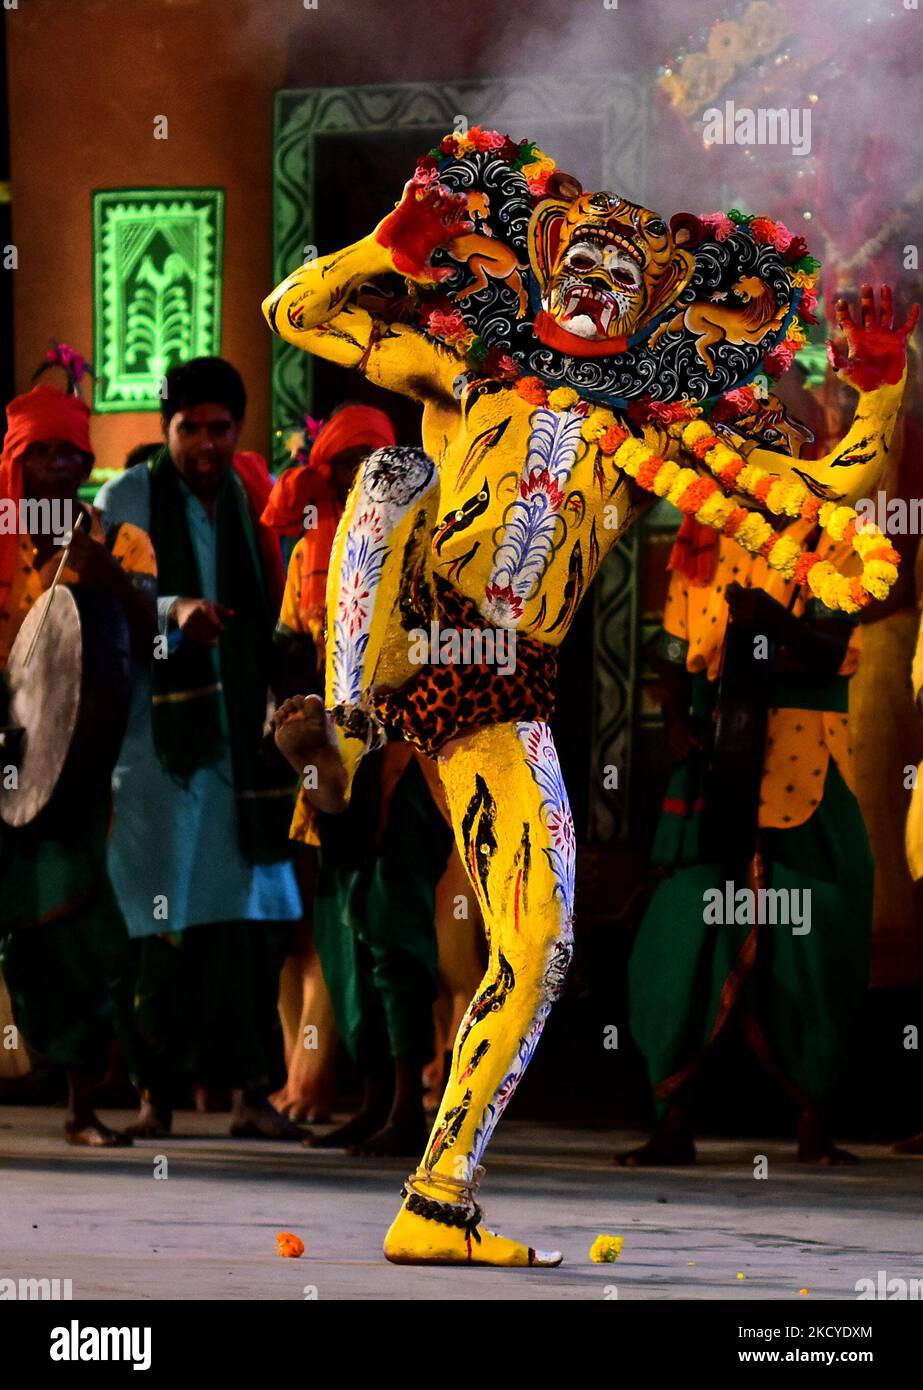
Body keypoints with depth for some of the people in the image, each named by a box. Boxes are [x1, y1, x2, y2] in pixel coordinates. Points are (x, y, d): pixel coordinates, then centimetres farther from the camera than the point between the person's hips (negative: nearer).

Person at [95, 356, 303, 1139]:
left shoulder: (259, 500, 12)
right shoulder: (129, 502, 1)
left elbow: (283, 606, 17)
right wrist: (174, 611, -30)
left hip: (242, 737, 3)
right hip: (160, 733, -3)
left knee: (253, 911, -2)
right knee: (161, 918, -5)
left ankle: (252, 1089, -2)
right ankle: (157, 1092, -1)